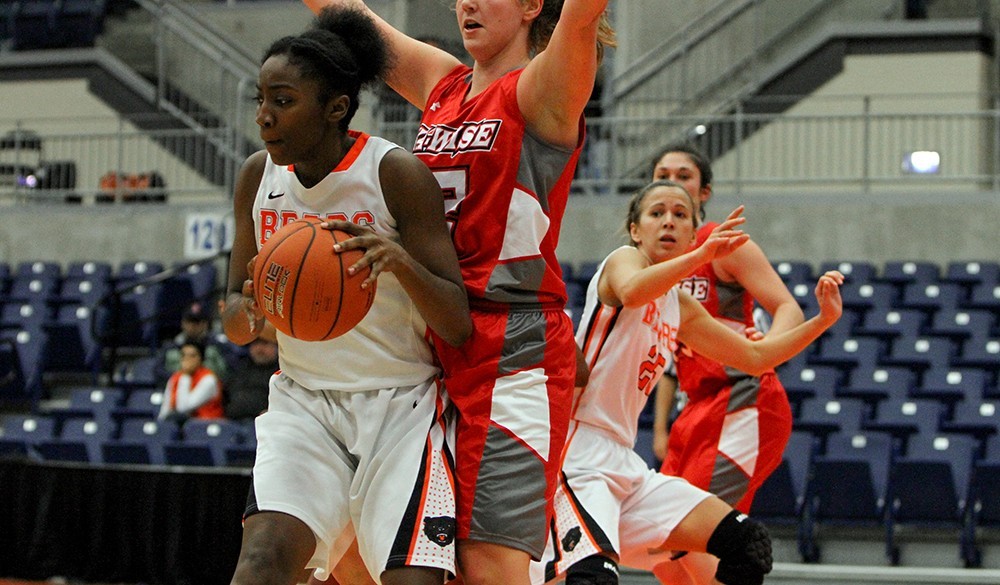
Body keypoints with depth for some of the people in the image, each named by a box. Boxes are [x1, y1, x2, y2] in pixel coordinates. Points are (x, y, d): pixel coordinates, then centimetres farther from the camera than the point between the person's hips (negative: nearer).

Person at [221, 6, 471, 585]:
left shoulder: (397, 173, -14)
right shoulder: (258, 175, 0)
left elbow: (458, 326, -15)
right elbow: (236, 321, 8)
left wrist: (401, 261, -34)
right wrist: (251, 312, -17)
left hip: (402, 402, -3)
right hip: (304, 400, 3)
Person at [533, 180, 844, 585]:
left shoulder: (682, 309, 18)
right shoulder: (623, 260, -4)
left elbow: (754, 357, 29)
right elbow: (631, 291, -31)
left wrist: (824, 318, 21)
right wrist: (701, 255, -42)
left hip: (623, 464, 9)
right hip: (577, 454, -9)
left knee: (748, 544, 4)